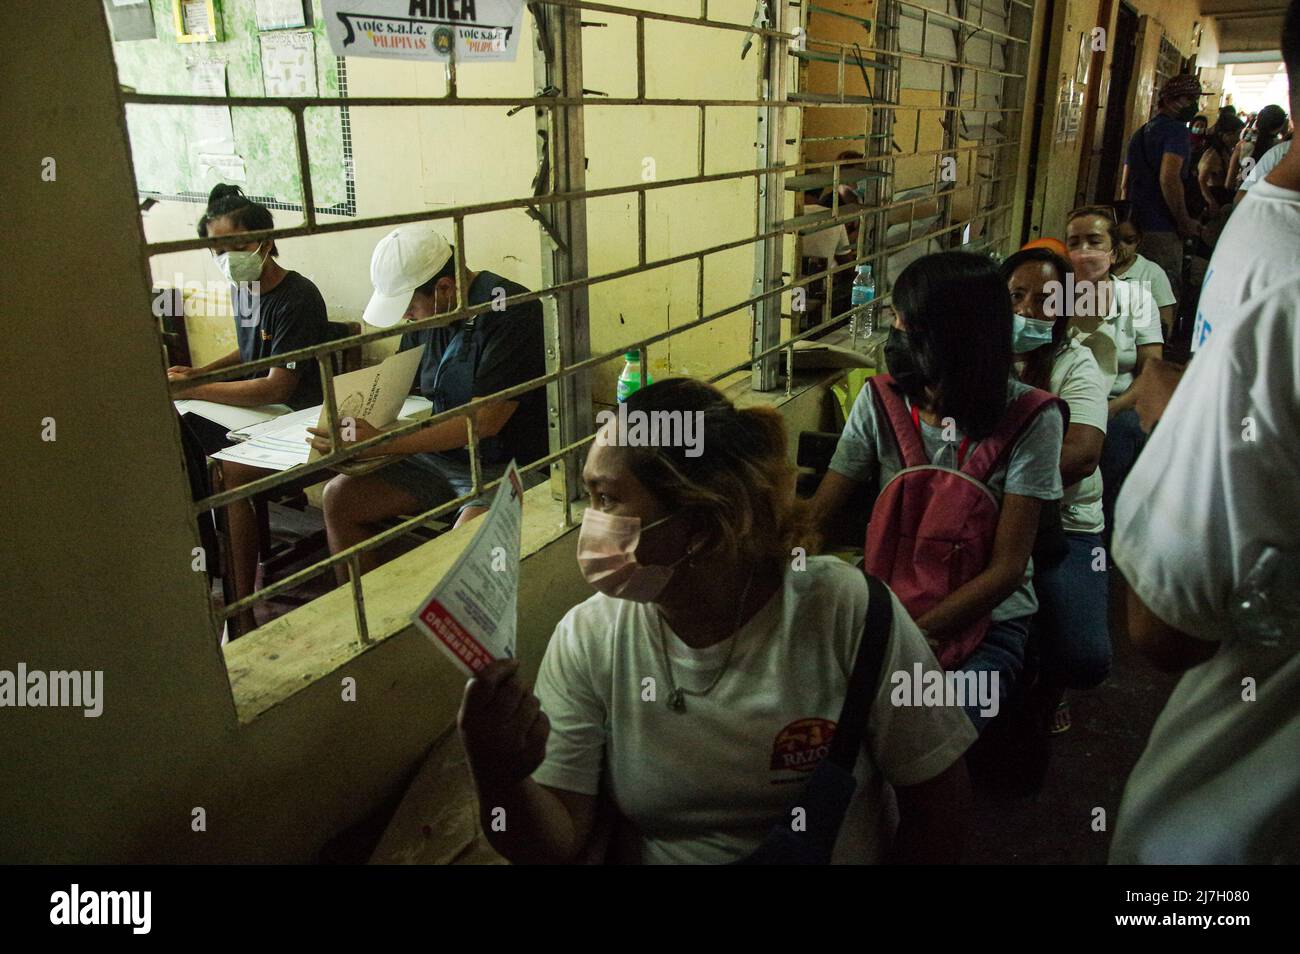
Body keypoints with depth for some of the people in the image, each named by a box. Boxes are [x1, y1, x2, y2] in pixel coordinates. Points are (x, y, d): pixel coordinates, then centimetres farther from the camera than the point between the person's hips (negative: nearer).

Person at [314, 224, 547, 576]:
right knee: (339, 496, -1)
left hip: (508, 466, -8)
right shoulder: (426, 312, 7)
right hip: (442, 455, 8)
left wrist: (382, 444, -23)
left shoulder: (511, 312, -18)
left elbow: (485, 420, -23)